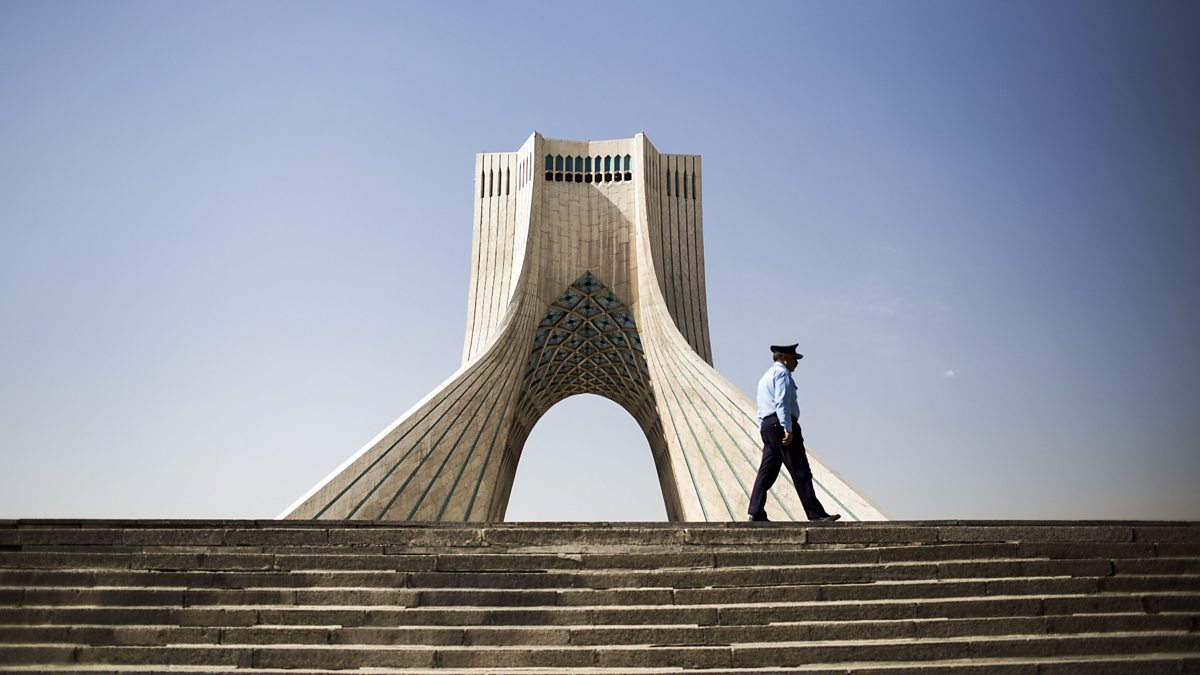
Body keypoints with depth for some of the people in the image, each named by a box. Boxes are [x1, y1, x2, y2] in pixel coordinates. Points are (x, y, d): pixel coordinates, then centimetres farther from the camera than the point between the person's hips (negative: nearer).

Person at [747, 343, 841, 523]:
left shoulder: (765, 377, 26)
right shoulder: (782, 372, -4)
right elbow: (782, 402, -17)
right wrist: (788, 429, -22)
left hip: (767, 425, 10)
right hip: (781, 424, -9)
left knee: (766, 472, 6)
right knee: (800, 472, -8)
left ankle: (756, 513, 2)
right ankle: (816, 514, -6)